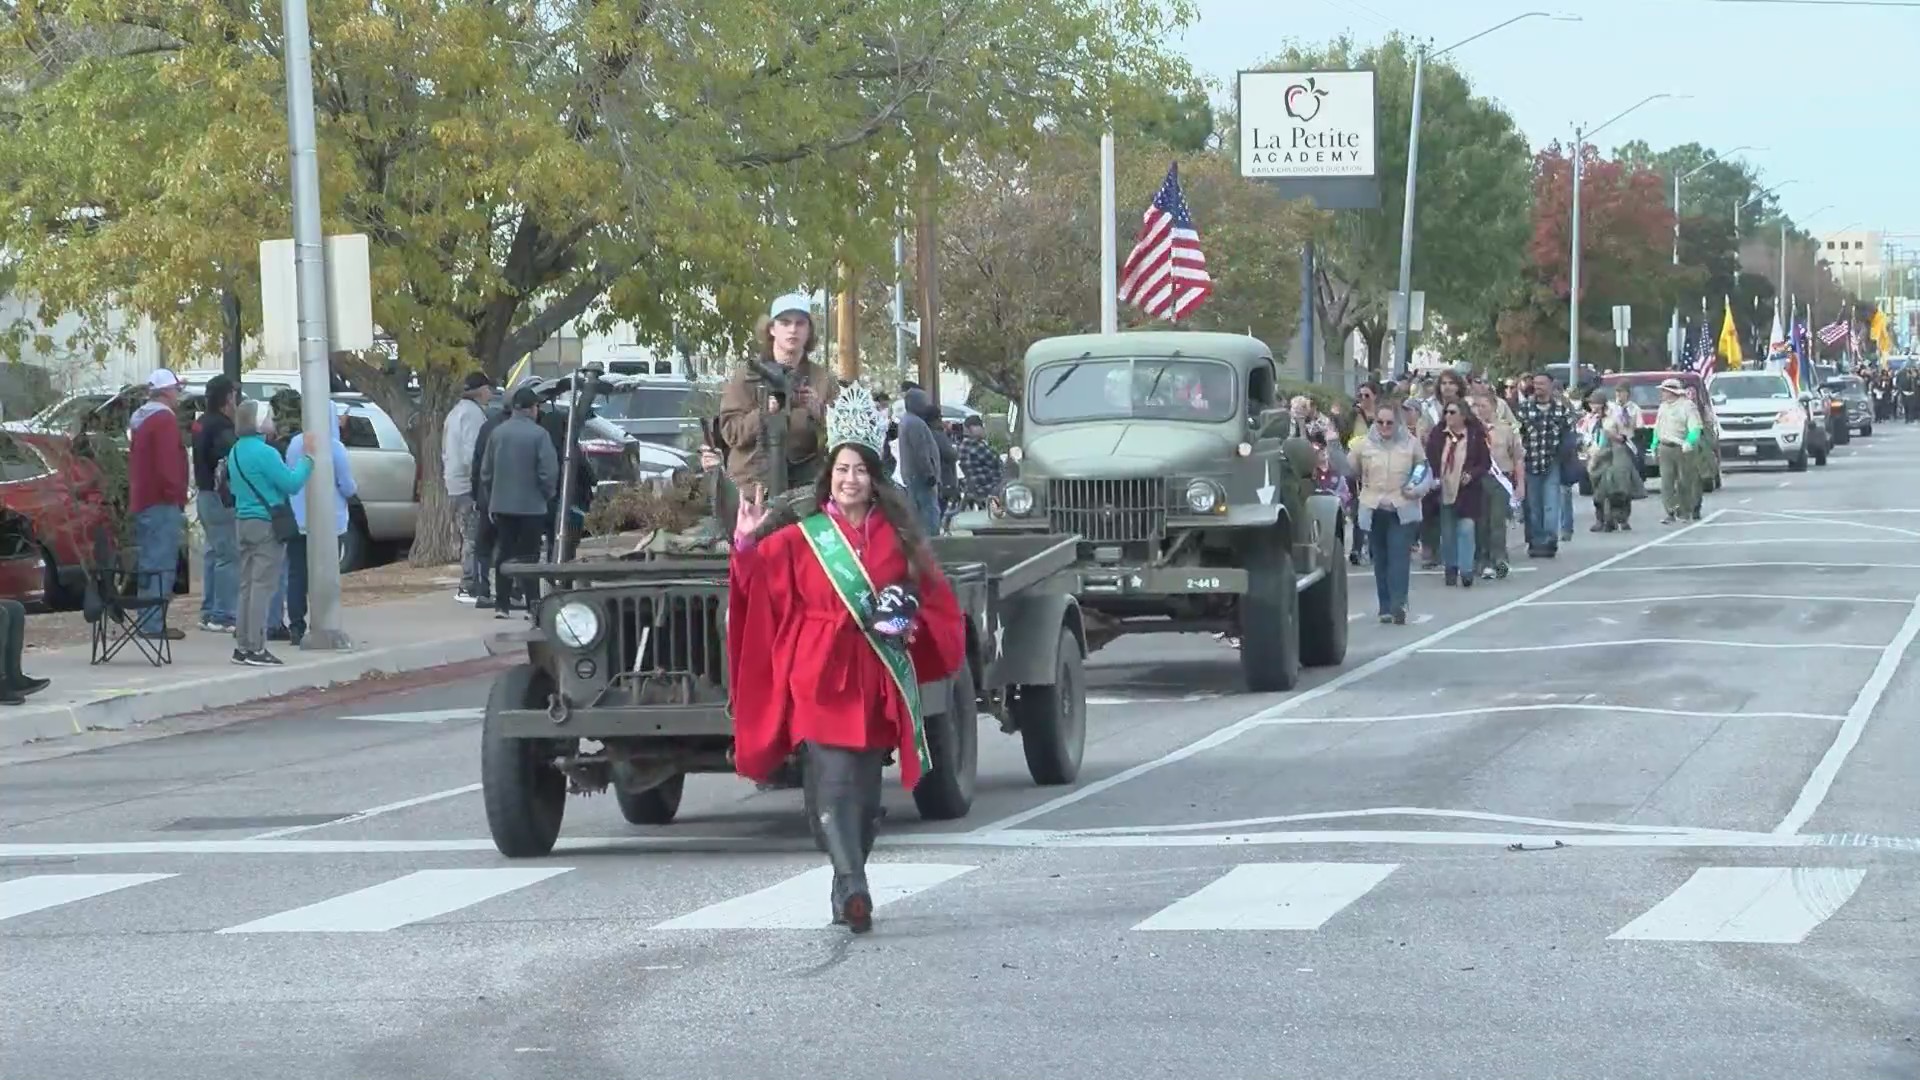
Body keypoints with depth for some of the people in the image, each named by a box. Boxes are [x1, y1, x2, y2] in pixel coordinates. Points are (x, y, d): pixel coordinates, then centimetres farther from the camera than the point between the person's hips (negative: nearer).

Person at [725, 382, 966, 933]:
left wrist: (911, 622, -4)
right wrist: (745, 543, -18)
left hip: (877, 682, 3)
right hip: (821, 680, -3)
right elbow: (759, 582, -2)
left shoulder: (897, 539, 9)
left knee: (865, 792, 8)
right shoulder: (801, 537, 3)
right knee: (835, 785, -15)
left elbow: (936, 599, 14)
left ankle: (846, 890, 22)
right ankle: (854, 887, -24)